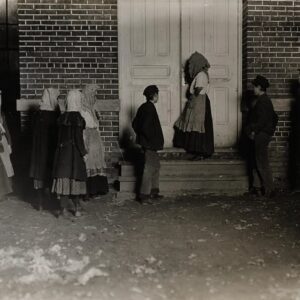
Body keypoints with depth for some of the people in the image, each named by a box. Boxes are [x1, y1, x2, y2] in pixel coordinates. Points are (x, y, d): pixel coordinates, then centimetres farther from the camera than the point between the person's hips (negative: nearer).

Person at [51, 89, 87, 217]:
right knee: (75, 177, 6)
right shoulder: (78, 118, -14)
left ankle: (64, 208, 5)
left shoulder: (62, 117, 4)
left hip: (62, 150, 4)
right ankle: (76, 208, 13)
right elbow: (78, 138, -17)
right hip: (74, 151, -4)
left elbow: (59, 136, 8)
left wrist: (60, 147, 15)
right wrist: (83, 153, -11)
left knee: (64, 177, 5)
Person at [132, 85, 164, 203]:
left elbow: (134, 124, 16)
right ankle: (144, 195, 2)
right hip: (150, 144, -10)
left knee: (156, 165, 19)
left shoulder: (143, 107, 10)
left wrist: (140, 135, 18)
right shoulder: (150, 108, -19)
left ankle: (153, 191, 27)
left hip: (146, 142, 10)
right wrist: (151, 140, -17)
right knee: (149, 168, -3)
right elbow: (145, 127, -27)